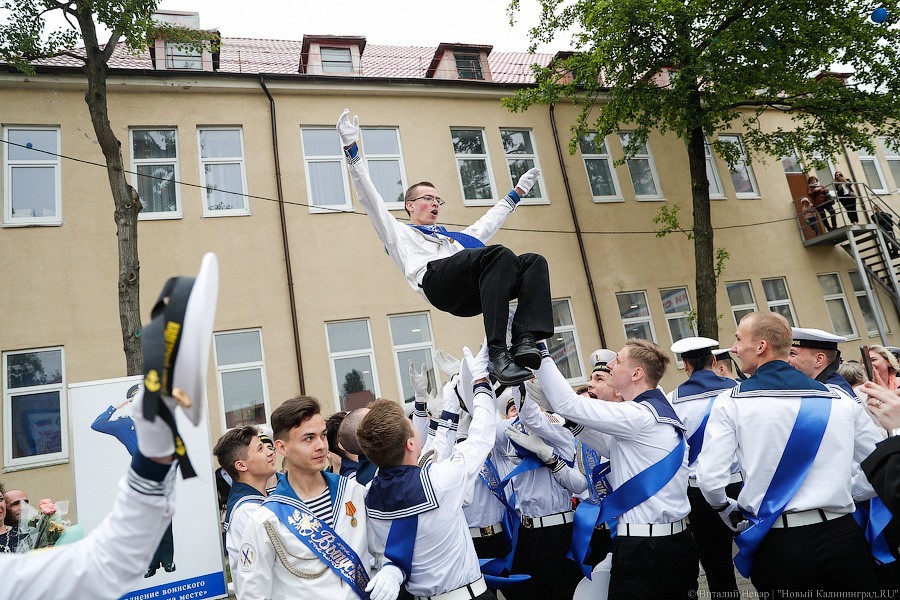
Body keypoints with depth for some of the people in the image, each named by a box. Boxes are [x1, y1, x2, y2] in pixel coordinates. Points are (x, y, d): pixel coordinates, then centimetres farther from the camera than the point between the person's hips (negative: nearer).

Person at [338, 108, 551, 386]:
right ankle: (499, 354, -41)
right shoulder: (398, 232, 30)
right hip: (437, 278, -6)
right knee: (499, 255, -33)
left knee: (534, 262, -17)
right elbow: (370, 198, 19)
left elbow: (490, 220, 54)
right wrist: (352, 148, 12)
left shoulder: (455, 236, 44)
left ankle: (524, 340, -37)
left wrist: (517, 192, 60)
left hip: (473, 294, 6)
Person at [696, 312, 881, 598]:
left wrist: (727, 509, 10)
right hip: (842, 537, 2)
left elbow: (710, 478, -11)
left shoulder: (731, 402, -8)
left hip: (776, 544, -2)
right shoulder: (841, 399, 2)